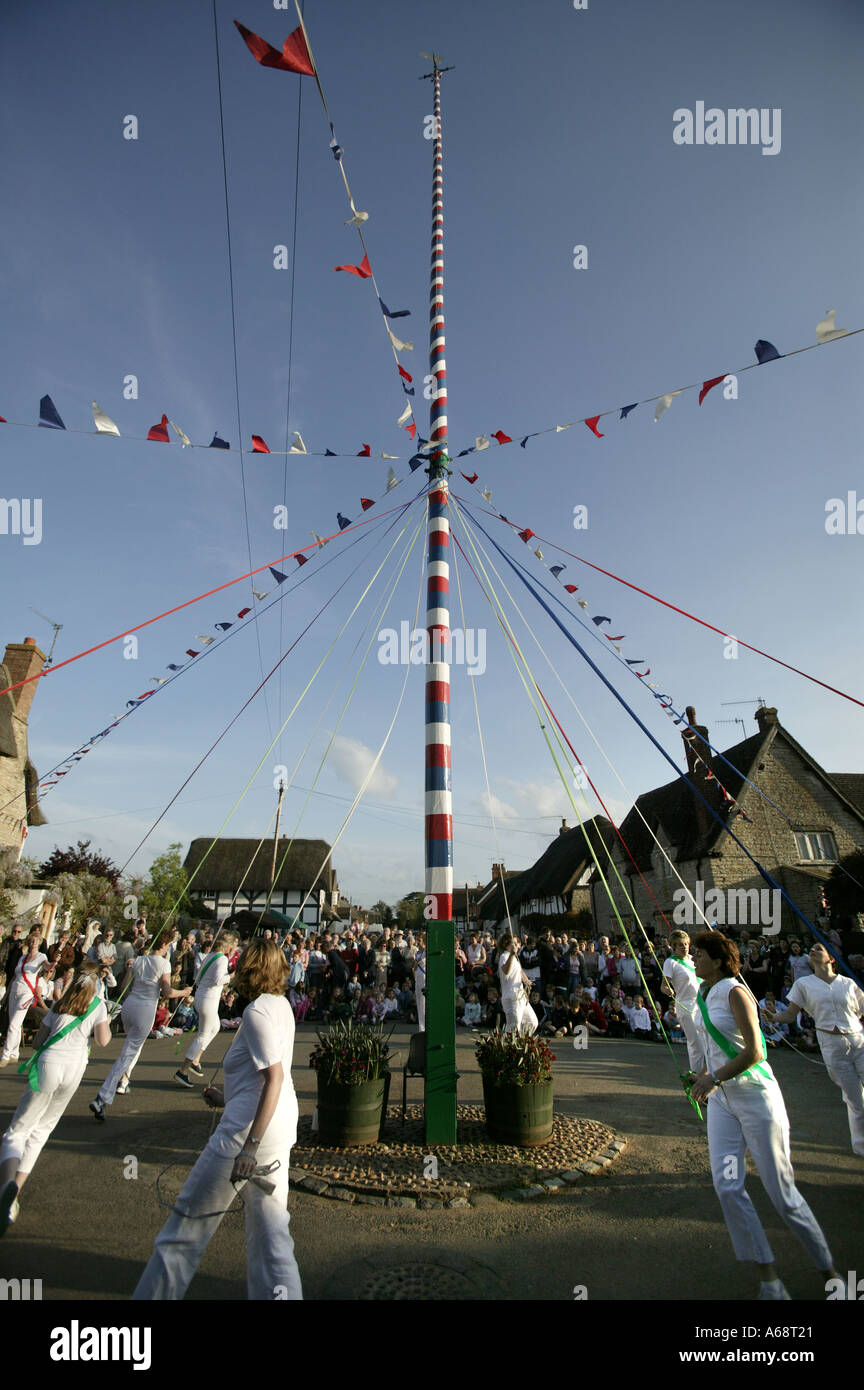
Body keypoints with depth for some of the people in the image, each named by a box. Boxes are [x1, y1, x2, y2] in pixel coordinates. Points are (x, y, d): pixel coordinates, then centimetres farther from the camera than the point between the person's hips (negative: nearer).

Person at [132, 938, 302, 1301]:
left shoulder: (257, 1010, -17)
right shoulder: (281, 1004, 9)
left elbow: (274, 1077, -24)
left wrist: (250, 1146, -23)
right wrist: (229, 1100, 25)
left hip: (250, 1129, -8)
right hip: (281, 1125, 8)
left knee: (191, 1217, 10)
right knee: (270, 1226, 16)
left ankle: (156, 1293, 25)